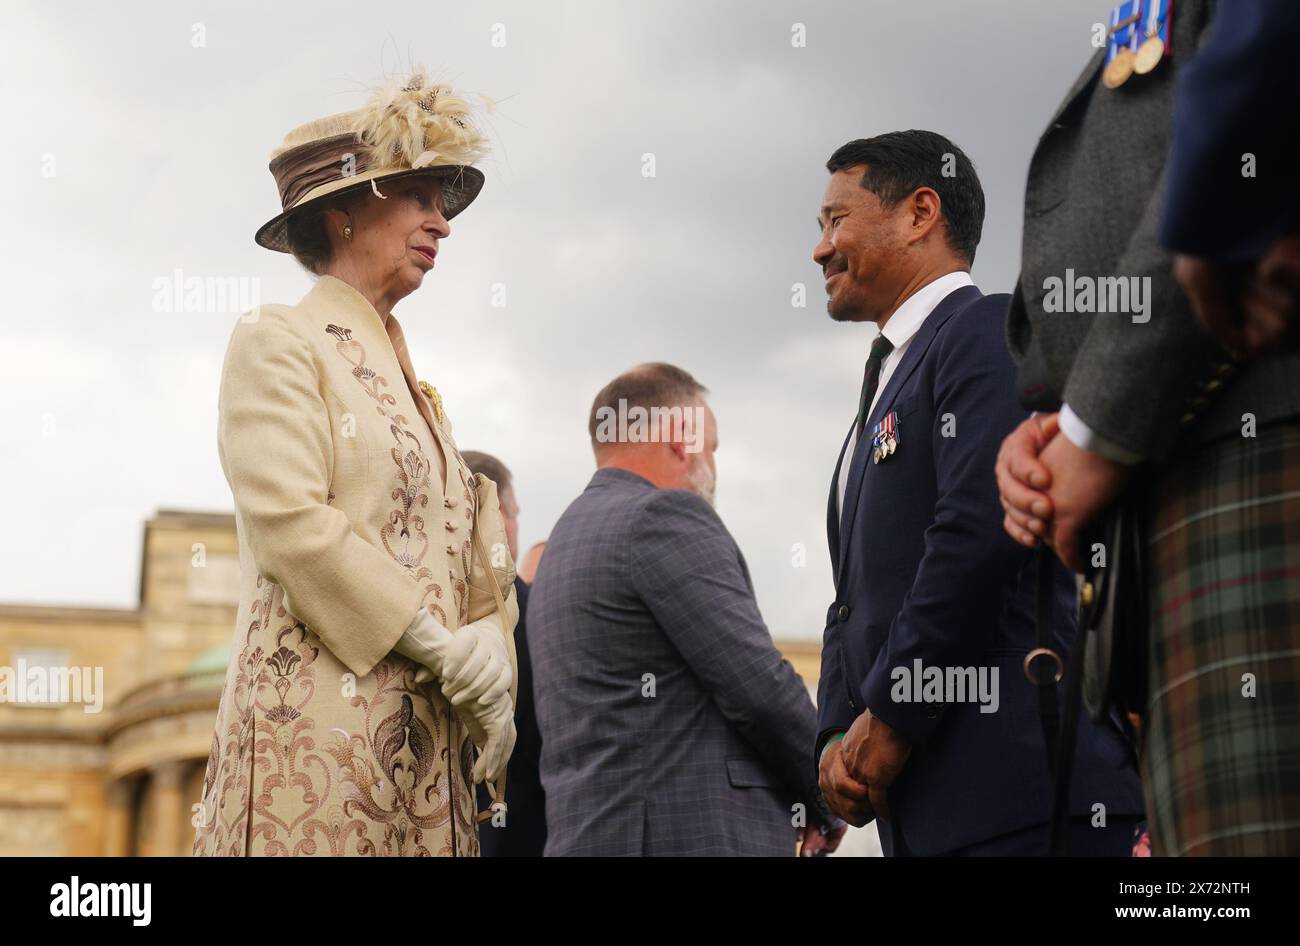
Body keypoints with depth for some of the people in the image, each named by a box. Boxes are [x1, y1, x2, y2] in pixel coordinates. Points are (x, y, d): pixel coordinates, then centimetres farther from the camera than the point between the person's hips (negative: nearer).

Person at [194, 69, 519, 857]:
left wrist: (490, 643, -3)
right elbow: (292, 524, -13)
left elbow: (468, 541, 18)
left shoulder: (412, 386, 22)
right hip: (320, 724, -7)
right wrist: (441, 646, -12)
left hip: (426, 733, 7)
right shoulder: (278, 341, 0)